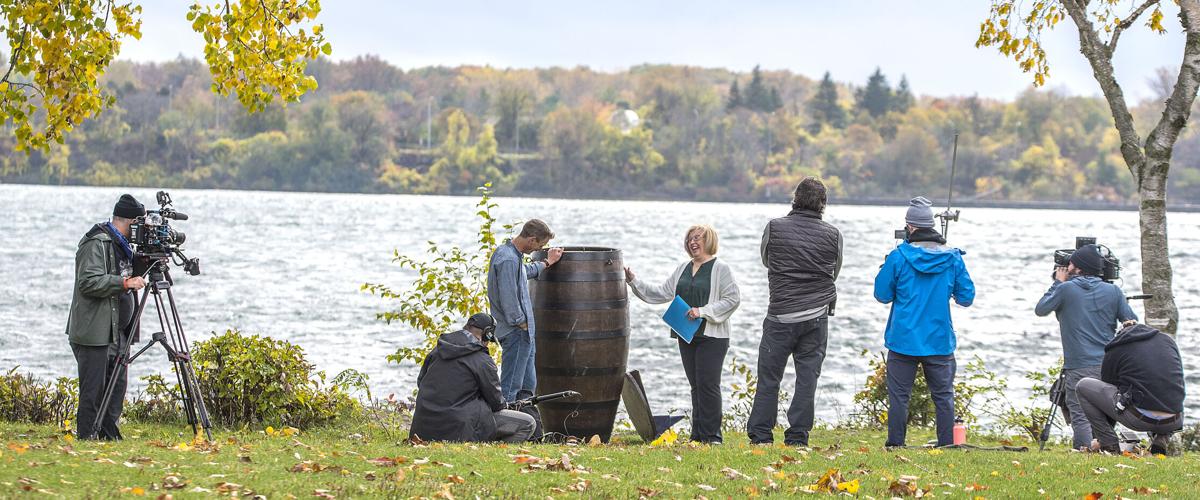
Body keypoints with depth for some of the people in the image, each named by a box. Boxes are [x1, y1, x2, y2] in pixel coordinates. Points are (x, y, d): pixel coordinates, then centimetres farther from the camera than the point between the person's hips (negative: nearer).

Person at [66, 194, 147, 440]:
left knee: (117, 383, 10)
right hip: (94, 331, -9)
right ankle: (87, 436, -2)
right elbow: (89, 282, -22)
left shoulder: (121, 244, 16)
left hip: (116, 331, 10)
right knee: (94, 387, -7)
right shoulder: (96, 243, -13)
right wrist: (125, 282, -24)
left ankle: (110, 434, 17)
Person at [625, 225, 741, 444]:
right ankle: (698, 436, 13)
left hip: (712, 337, -7)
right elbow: (661, 293, 15)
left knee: (708, 385, -10)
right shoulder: (683, 269, 16)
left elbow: (733, 299, -11)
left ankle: (711, 436, -7)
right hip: (687, 336, 7)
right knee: (696, 386, 9)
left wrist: (703, 311, -16)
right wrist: (634, 281, 6)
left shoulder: (720, 269, -4)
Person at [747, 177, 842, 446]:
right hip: (817, 316, 1)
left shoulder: (774, 228, -4)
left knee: (769, 376, 6)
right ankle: (797, 437, 2)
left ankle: (760, 436, 5)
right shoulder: (833, 234, -1)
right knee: (808, 376, 4)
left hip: (780, 315, -1)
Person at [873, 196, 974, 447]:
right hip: (940, 342, 2)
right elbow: (967, 298, 5)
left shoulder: (898, 257, -7)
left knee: (899, 394, 4)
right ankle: (947, 444, 5)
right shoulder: (952, 258, 0)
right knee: (943, 395, 7)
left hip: (904, 340, -2)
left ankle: (895, 444, 4)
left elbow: (882, 294, 2)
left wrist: (884, 270, 18)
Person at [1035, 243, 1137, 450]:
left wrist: (1057, 283, 18)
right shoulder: (1113, 291, 6)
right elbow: (1132, 323, 8)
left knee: (1080, 416, -5)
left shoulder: (1066, 289, -3)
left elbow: (1040, 309, 10)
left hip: (1079, 367, -4)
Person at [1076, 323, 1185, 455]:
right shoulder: (1168, 340, 20)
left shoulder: (1115, 350, 10)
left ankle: (1109, 444, 7)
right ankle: (1162, 438, 14)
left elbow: (1106, 389, 19)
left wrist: (1100, 438, 29)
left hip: (1141, 419, -4)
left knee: (1083, 386, 10)